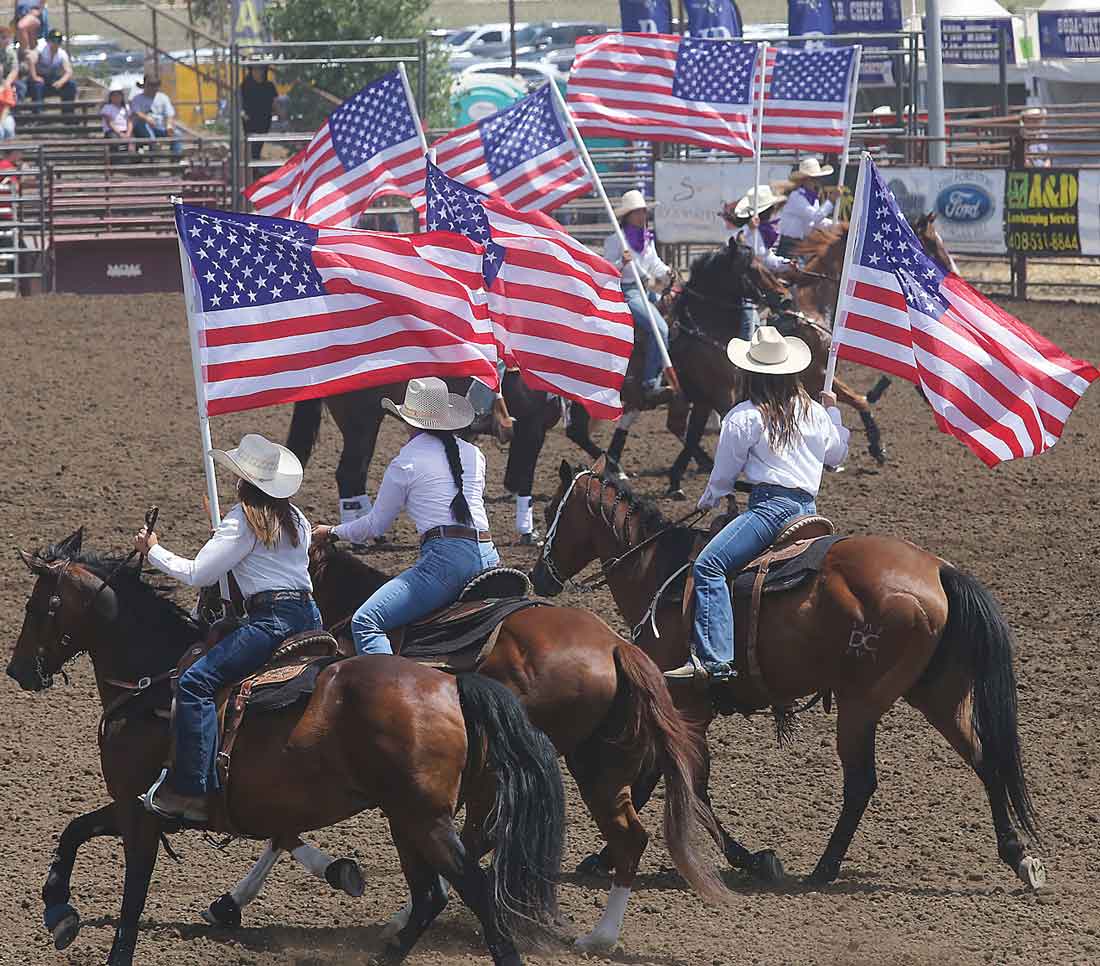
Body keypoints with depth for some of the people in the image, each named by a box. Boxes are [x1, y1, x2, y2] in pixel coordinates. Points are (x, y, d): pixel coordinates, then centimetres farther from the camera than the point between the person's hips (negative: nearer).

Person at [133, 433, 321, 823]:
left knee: (195, 683, -14)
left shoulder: (242, 520, -6)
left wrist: (153, 550, 6)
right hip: (309, 614, 9)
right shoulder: (295, 517, 18)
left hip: (271, 619, -9)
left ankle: (189, 791, -23)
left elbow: (196, 574, -8)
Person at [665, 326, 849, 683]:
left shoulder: (743, 417, -1)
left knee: (708, 566, -18)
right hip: (809, 505, 8)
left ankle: (715, 660, -34)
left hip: (770, 504, -8)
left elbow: (723, 476, 6)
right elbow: (837, 455, 32)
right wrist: (834, 412, 48)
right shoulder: (814, 413, 16)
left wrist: (706, 502, 28)